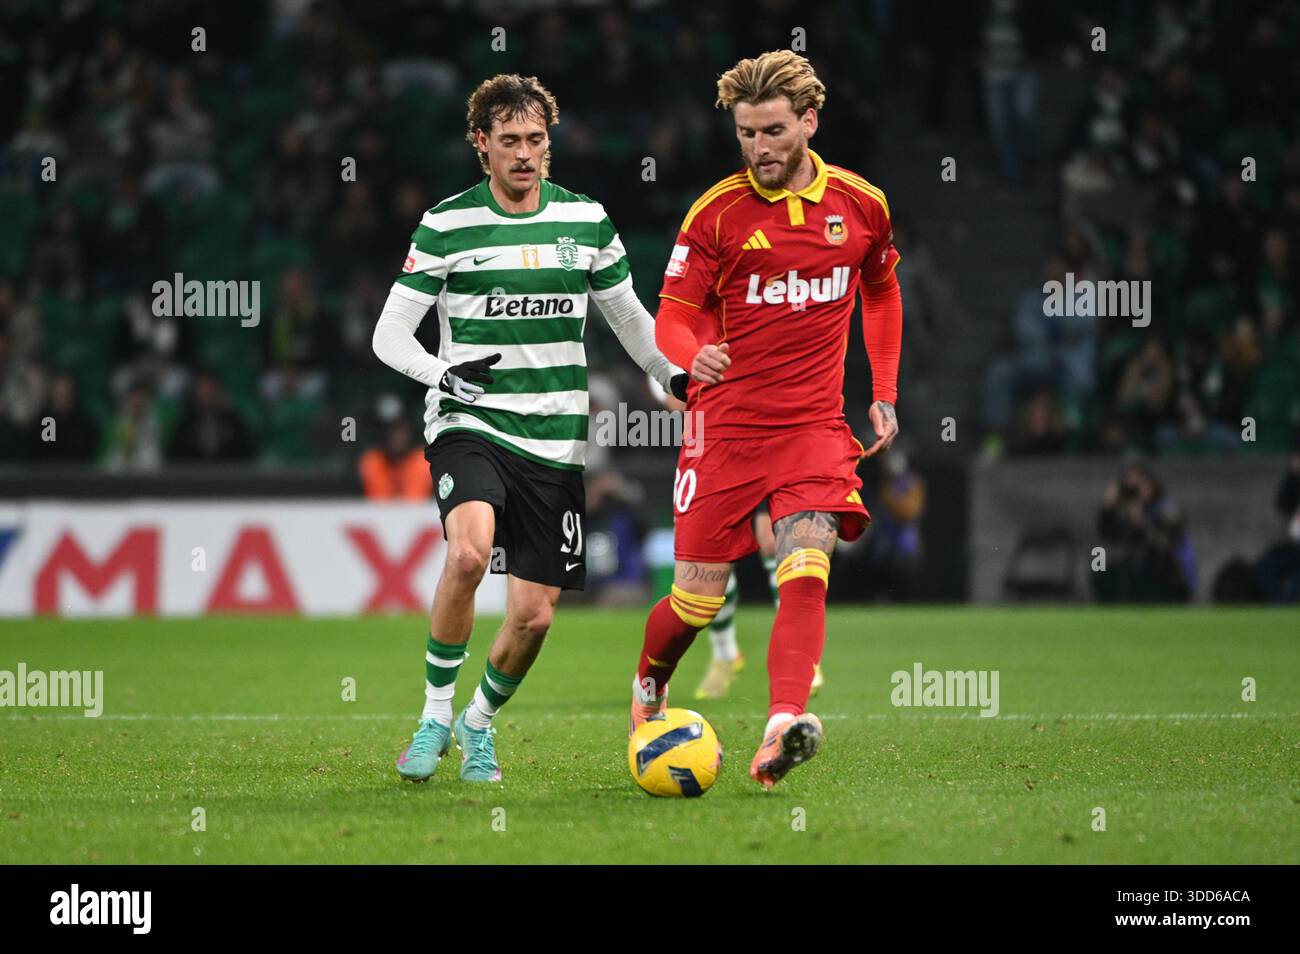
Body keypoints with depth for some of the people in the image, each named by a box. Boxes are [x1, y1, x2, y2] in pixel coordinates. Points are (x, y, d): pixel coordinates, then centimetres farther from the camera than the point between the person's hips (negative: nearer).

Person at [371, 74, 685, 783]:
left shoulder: (586, 220, 7)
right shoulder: (446, 226, -2)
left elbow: (629, 317, 19)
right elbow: (390, 334, 0)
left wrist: (677, 376, 3)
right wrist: (444, 371, -20)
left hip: (555, 441, 3)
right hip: (469, 425, -3)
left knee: (532, 615, 0)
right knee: (468, 553, -31)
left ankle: (479, 723, 29)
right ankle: (435, 716, -13)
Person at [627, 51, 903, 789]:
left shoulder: (861, 204, 4)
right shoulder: (717, 213, -4)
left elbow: (883, 293, 22)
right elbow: (673, 317, -3)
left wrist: (885, 393, 16)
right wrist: (694, 356, -26)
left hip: (815, 424, 1)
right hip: (726, 423, -1)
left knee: (806, 572, -21)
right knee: (699, 600, 0)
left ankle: (785, 727, -34)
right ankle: (649, 685, 32)